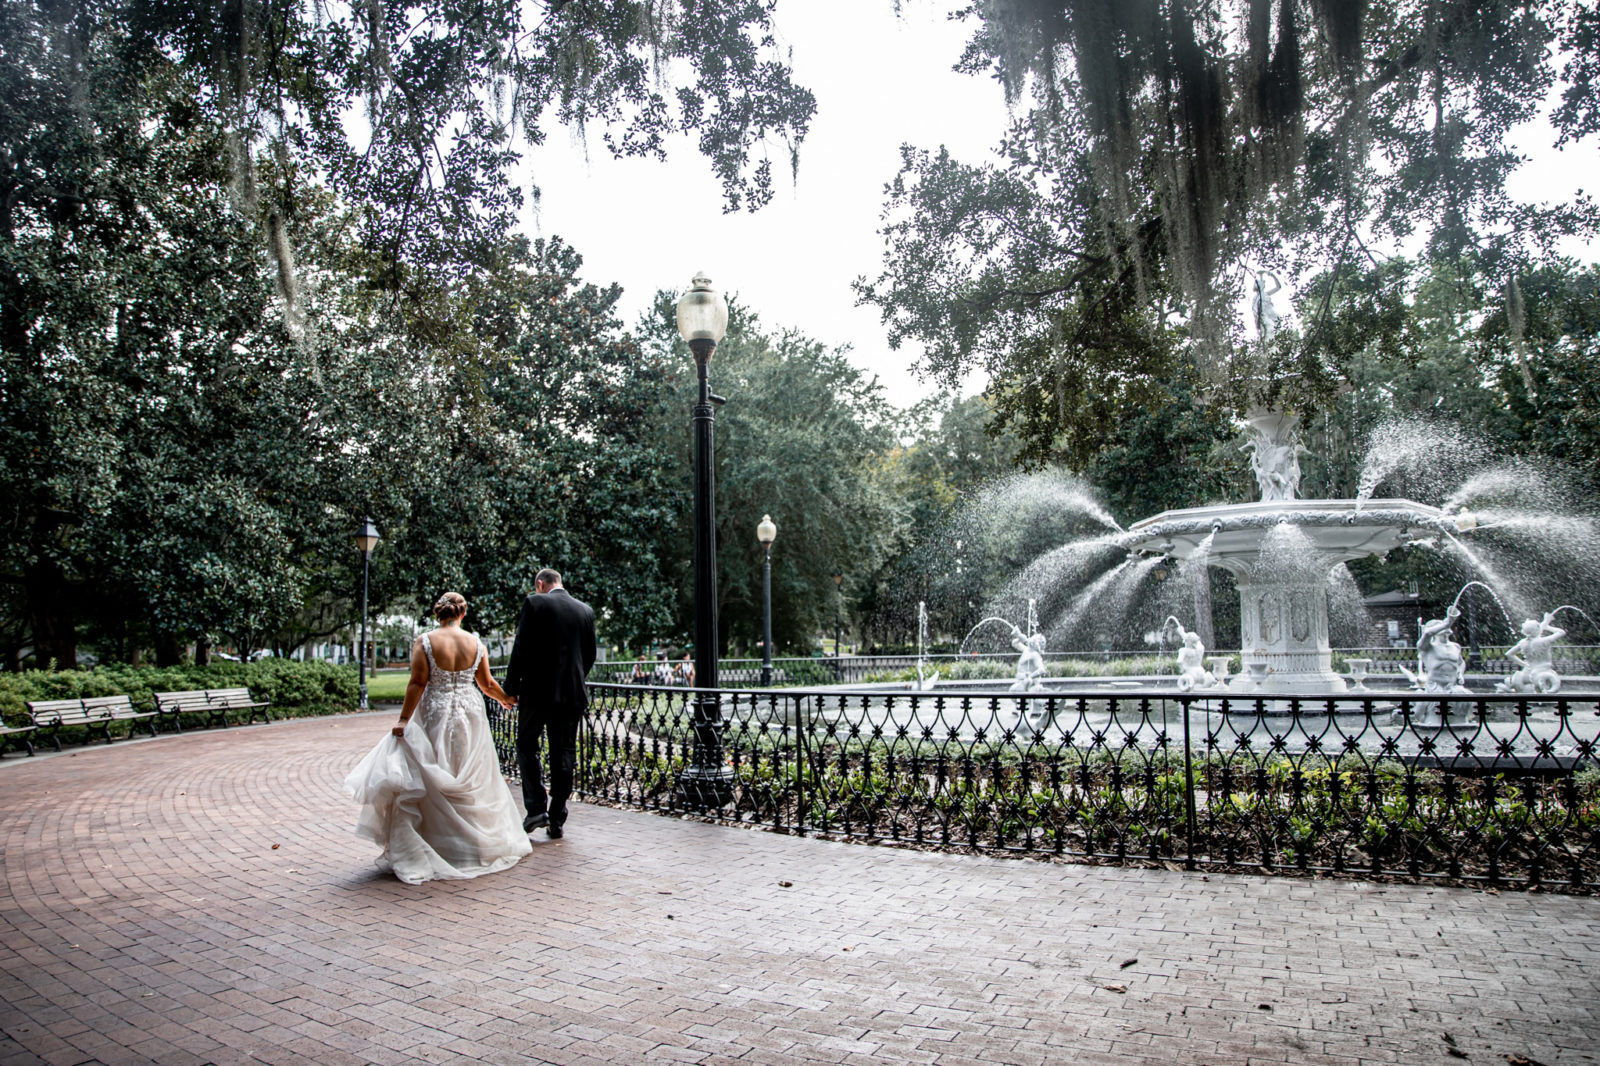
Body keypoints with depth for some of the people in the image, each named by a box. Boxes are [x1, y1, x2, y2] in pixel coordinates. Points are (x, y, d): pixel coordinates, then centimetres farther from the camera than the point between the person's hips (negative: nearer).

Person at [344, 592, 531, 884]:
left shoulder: (425, 642, -8)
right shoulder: (475, 643, 0)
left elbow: (417, 683, -12)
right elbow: (487, 684, 7)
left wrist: (403, 720, -8)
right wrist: (506, 699, 25)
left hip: (435, 717, -3)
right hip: (470, 716, 3)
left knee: (433, 783, 6)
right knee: (473, 782, 14)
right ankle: (477, 844, 23)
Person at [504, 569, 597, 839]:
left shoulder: (534, 603, -5)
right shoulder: (585, 610, 8)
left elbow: (521, 648, -9)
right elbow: (590, 655, 11)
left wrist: (512, 687, 0)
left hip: (537, 690, -4)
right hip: (572, 693, 4)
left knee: (526, 746, 14)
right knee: (563, 754, 9)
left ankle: (536, 807, 3)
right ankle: (557, 822, 12)